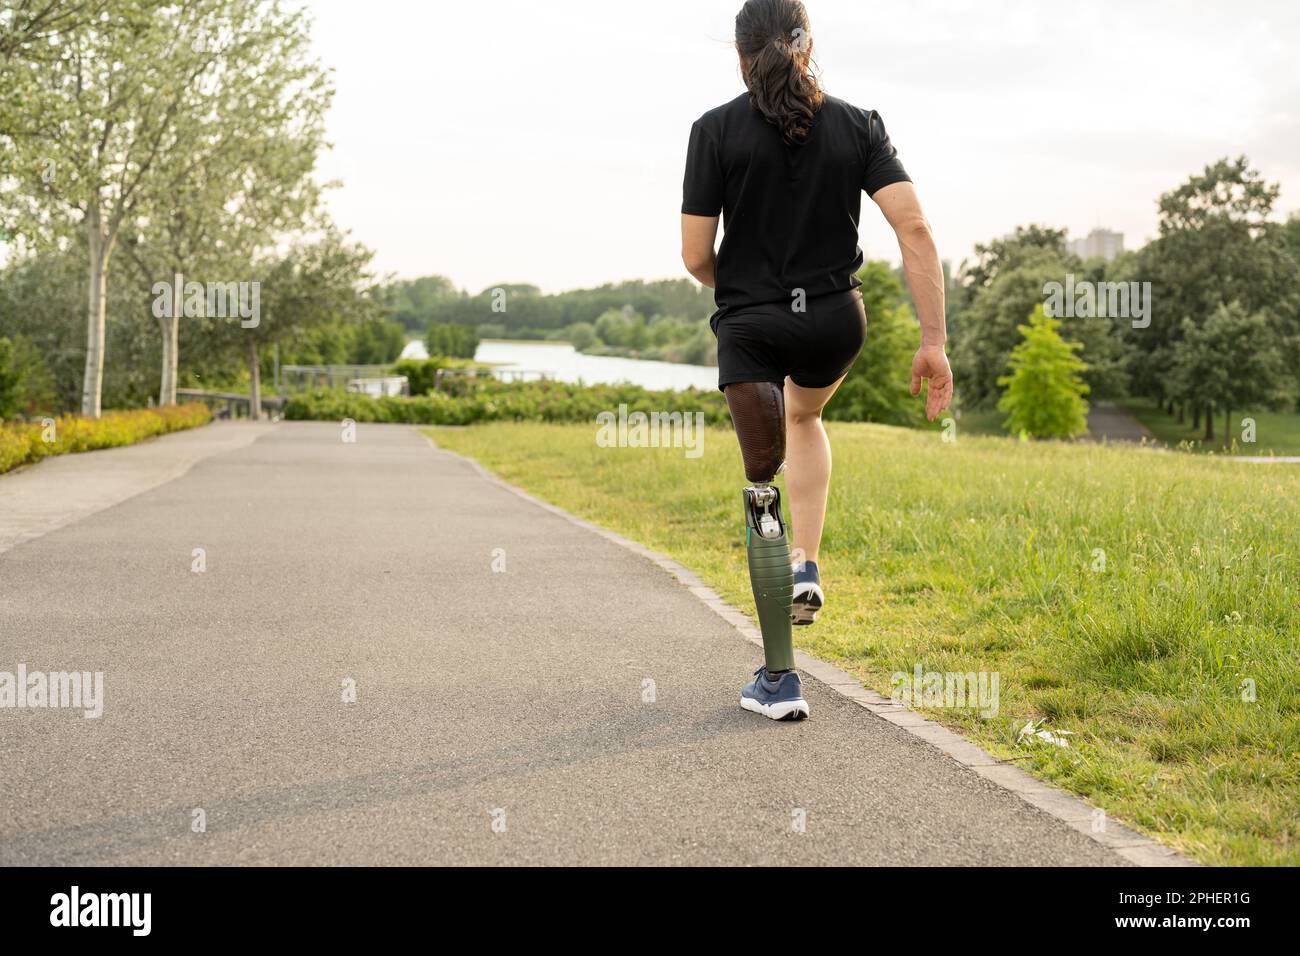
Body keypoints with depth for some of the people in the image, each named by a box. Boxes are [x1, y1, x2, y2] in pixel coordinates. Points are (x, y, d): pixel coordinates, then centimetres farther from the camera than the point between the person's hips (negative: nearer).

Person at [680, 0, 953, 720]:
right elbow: (915, 231, -8)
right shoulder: (857, 125, 1)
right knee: (803, 417, 36)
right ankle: (806, 568, 24)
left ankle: (778, 680, 4)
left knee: (763, 495, 5)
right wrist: (935, 343, -7)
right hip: (837, 322, 3)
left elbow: (695, 256, -6)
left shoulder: (716, 130, -5)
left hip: (751, 329, -3)